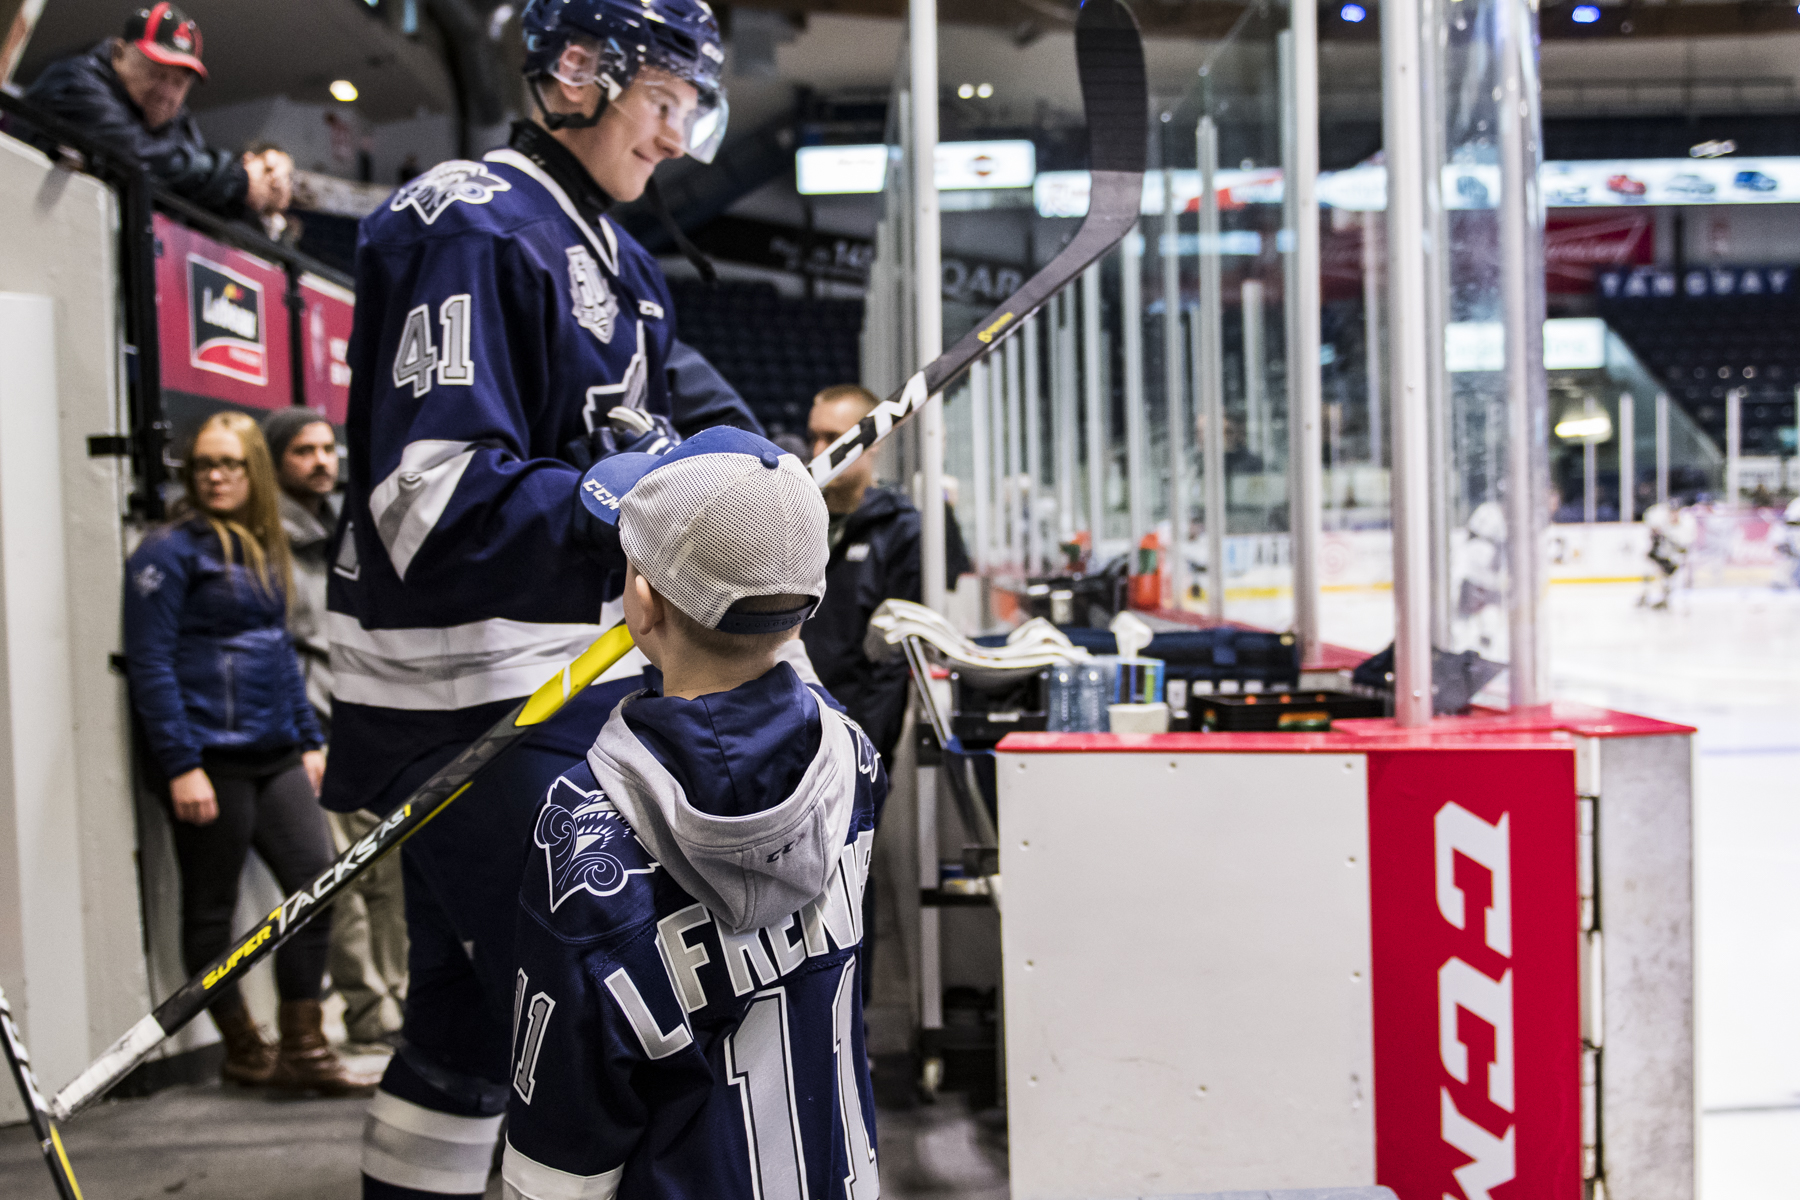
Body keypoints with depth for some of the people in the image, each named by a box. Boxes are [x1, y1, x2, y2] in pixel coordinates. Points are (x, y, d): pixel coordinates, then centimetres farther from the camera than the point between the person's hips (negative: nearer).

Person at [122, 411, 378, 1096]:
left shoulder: (266, 549, 15)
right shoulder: (170, 551, -7)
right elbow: (149, 663, -12)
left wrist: (307, 738, 15)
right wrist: (181, 765, -17)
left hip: (273, 756, 7)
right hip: (209, 757, -7)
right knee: (212, 908, 5)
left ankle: (302, 1051, 8)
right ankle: (243, 1052, 19)